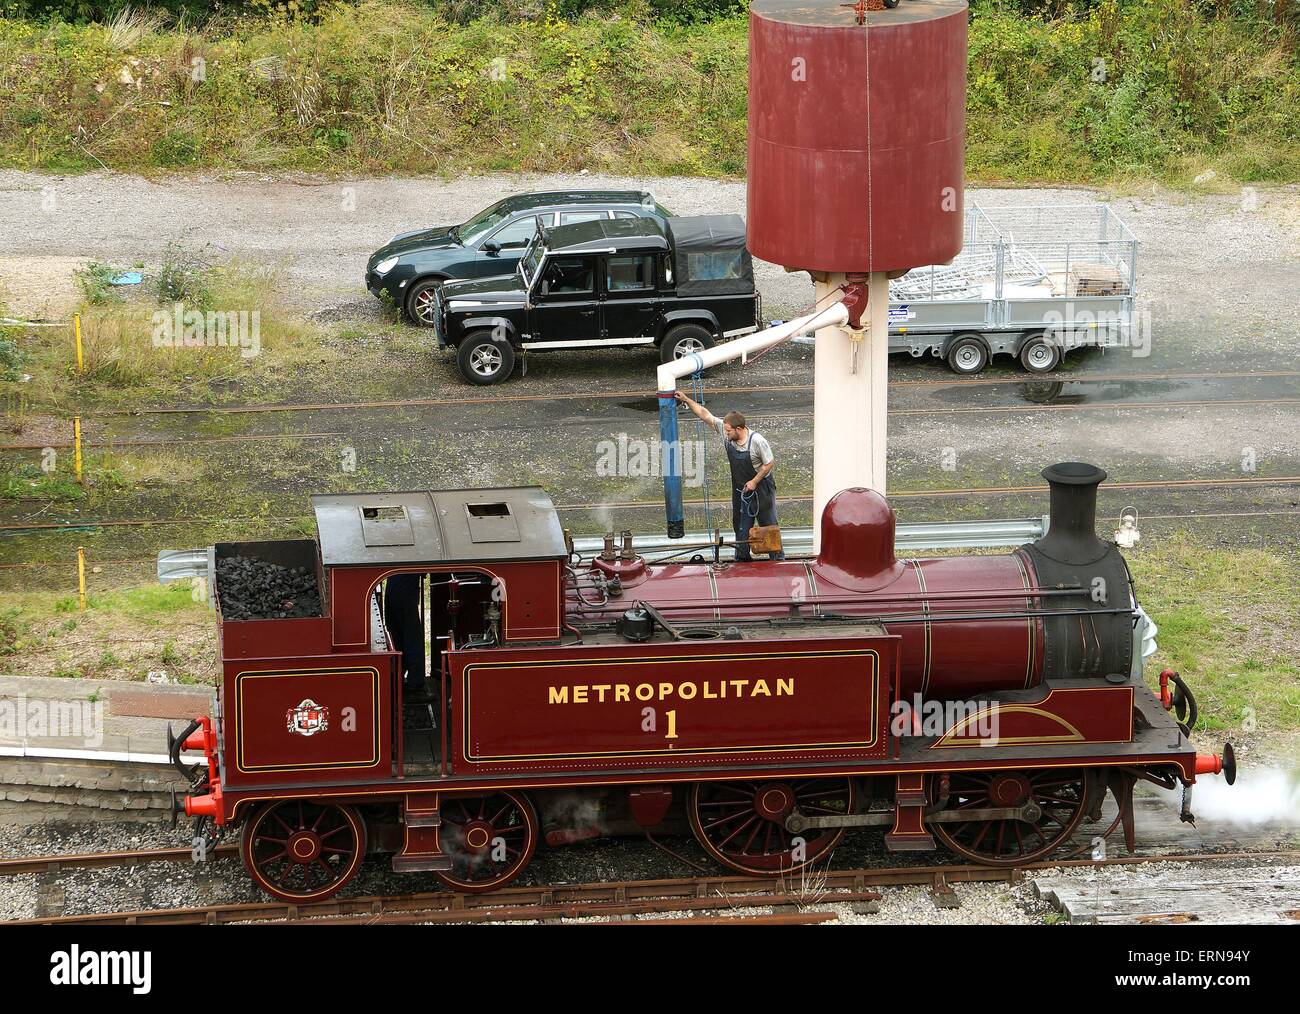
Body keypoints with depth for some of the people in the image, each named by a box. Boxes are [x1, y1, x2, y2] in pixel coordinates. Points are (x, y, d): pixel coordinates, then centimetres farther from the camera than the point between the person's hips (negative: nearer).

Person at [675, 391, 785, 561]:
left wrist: (754, 481, -16)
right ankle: (742, 558, 23)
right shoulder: (725, 430, -10)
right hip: (740, 489, 6)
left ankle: (778, 558, 10)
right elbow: (705, 415, -4)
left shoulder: (757, 441, -25)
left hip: (761, 488, -6)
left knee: (769, 525, 2)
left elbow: (770, 463, -16)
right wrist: (686, 400, -5)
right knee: (741, 527, 12)